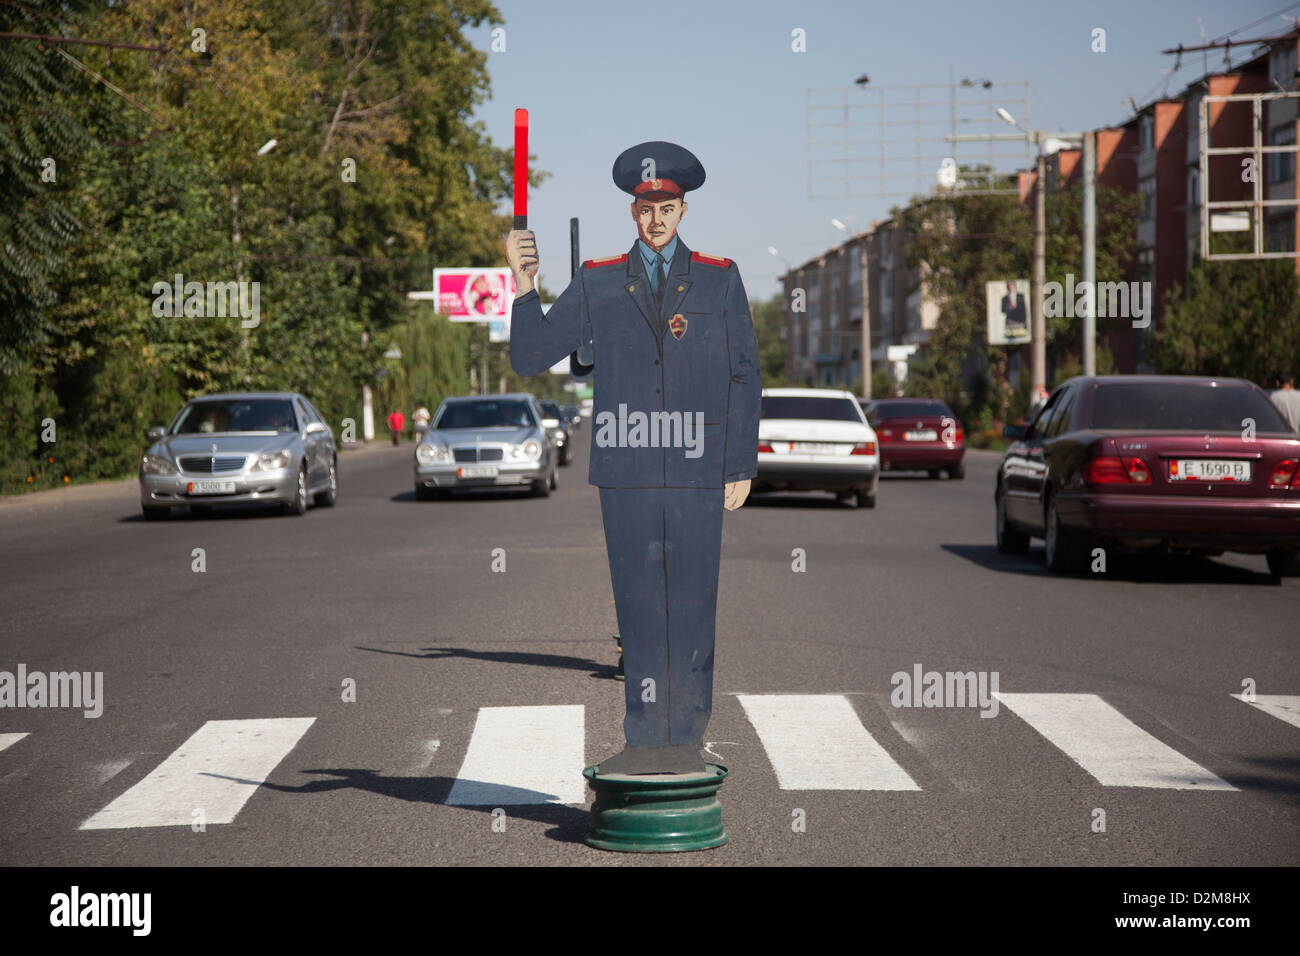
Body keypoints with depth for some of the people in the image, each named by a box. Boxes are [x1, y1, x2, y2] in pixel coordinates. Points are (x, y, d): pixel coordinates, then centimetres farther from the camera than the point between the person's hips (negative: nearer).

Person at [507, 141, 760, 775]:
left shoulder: (720, 281, 8)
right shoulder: (596, 285, 10)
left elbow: (744, 379, 9)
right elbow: (530, 357, 7)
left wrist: (742, 467, 3)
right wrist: (525, 287, -8)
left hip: (697, 473, -1)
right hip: (626, 473, 1)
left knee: (691, 608, 0)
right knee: (638, 608, 3)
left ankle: (685, 740, 6)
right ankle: (644, 739, 9)